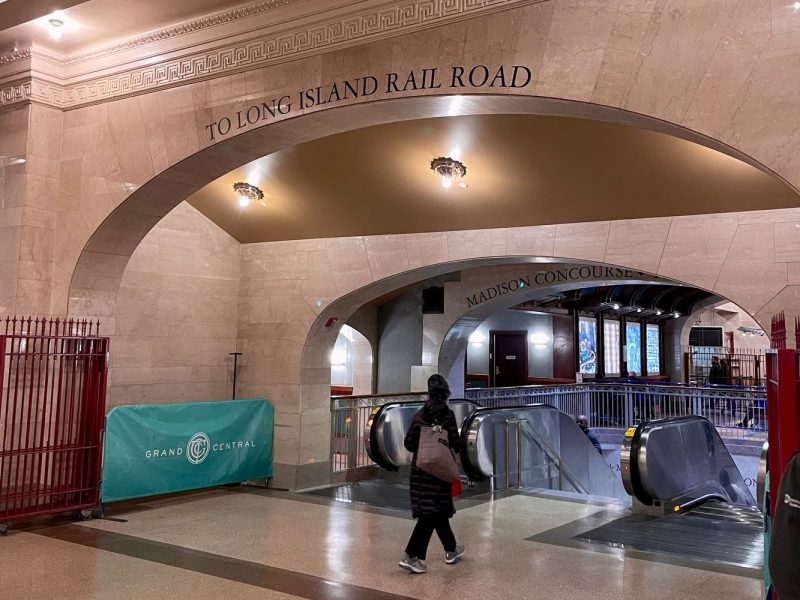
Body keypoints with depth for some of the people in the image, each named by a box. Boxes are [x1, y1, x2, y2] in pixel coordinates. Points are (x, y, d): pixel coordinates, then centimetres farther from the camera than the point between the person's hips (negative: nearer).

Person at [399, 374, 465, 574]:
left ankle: (451, 550, 32)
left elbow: (409, 443, 5)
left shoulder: (419, 414, 5)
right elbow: (454, 443, -12)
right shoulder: (447, 414, -9)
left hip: (419, 468, 6)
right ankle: (411, 556, -10)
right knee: (431, 514, -3)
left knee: (439, 511, 18)